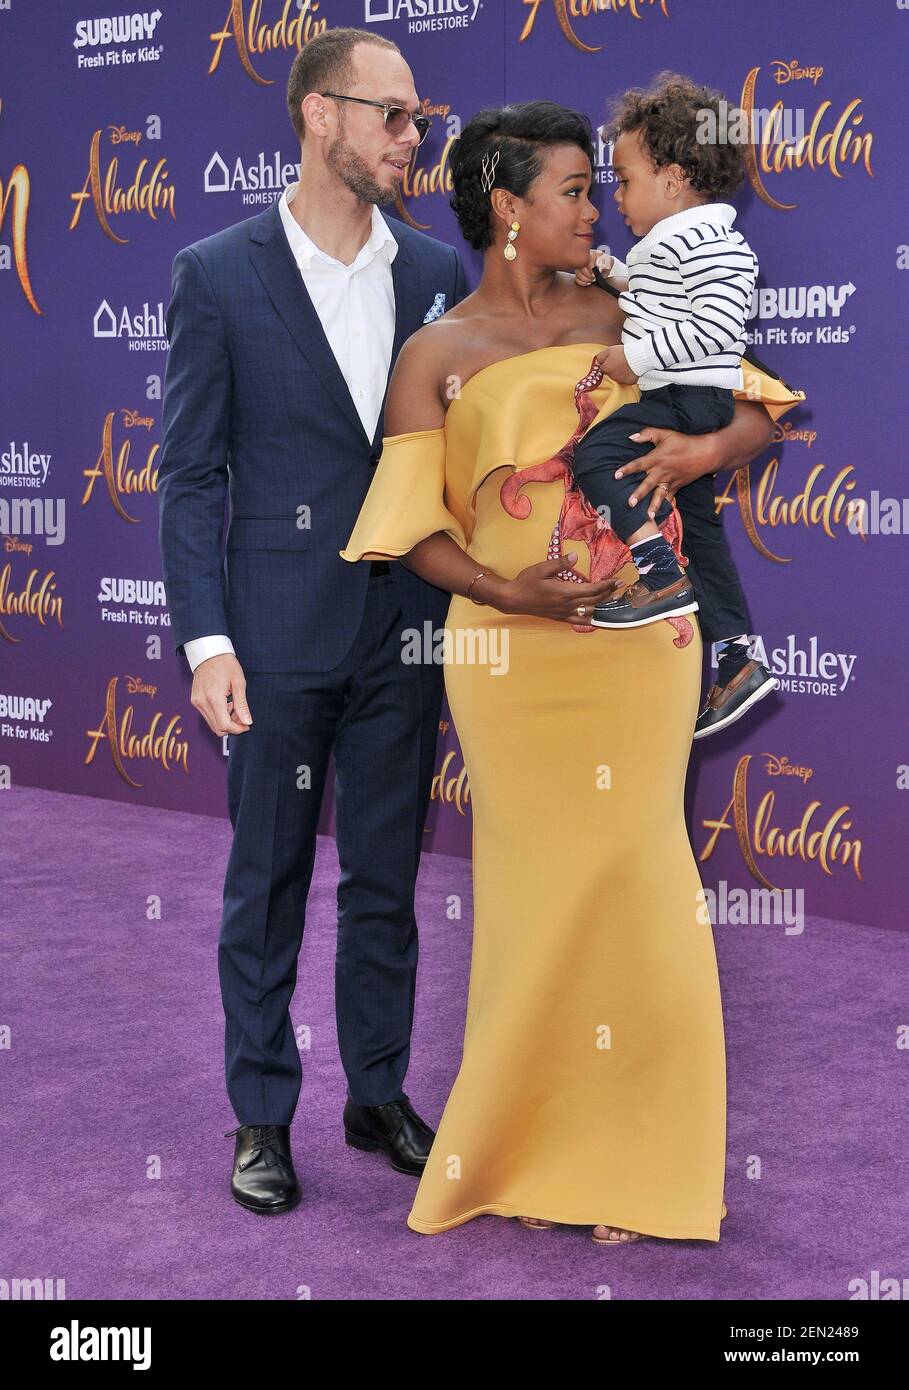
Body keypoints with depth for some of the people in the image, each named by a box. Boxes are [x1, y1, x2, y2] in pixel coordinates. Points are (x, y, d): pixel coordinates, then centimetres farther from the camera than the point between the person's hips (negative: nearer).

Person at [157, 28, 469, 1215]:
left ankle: (379, 1095, 29)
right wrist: (206, 641, -12)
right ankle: (262, 1117, 22)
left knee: (387, 881, 13)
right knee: (266, 885, 8)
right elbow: (191, 474, -4)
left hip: (408, 635, 3)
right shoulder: (219, 273, -3)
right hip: (281, 634, -3)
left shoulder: (439, 274, 5)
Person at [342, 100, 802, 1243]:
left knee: (631, 881, 3)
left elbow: (759, 410, 13)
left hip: (643, 645, 2)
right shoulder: (436, 356, 3)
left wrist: (709, 447, -8)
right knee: (542, 889, 3)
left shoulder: (625, 320, 10)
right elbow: (412, 524, -2)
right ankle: (525, 1145, 19)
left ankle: (621, 1156, 16)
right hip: (513, 656, -2)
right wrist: (503, 589, -18)